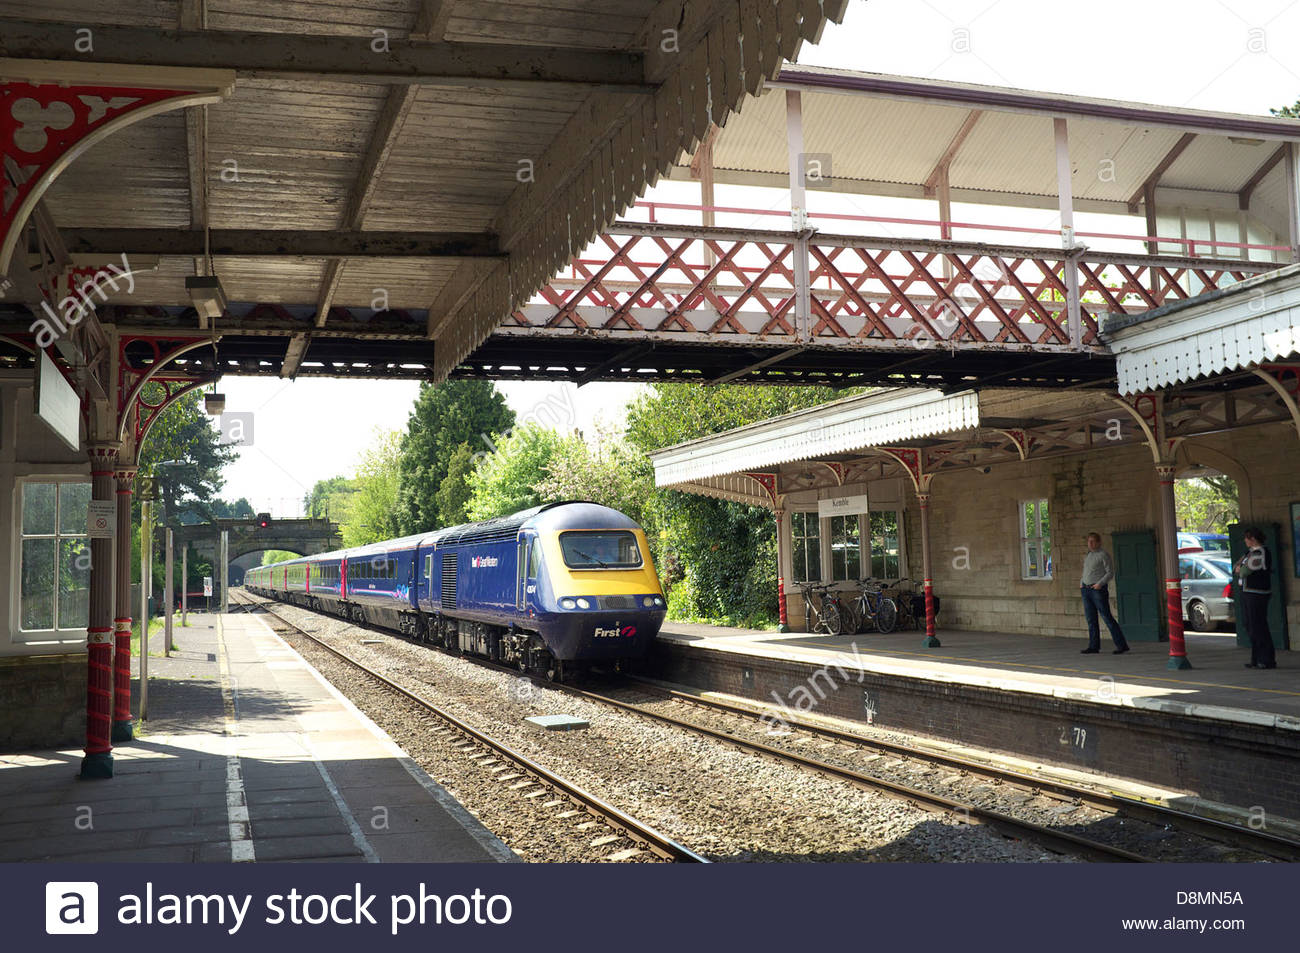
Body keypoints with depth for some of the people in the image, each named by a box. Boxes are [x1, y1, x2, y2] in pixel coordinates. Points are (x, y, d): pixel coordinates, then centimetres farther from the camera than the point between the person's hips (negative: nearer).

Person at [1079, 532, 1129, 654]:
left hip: (1098, 589, -7)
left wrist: (1100, 583, -21)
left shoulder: (1103, 555, -7)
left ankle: (1122, 645, -1)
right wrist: (1081, 583, 11)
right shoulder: (1088, 556, 16)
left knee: (1107, 617, -7)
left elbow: (1110, 573, -10)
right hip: (1086, 589, 7)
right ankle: (1094, 646, 8)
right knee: (1090, 618, 5)